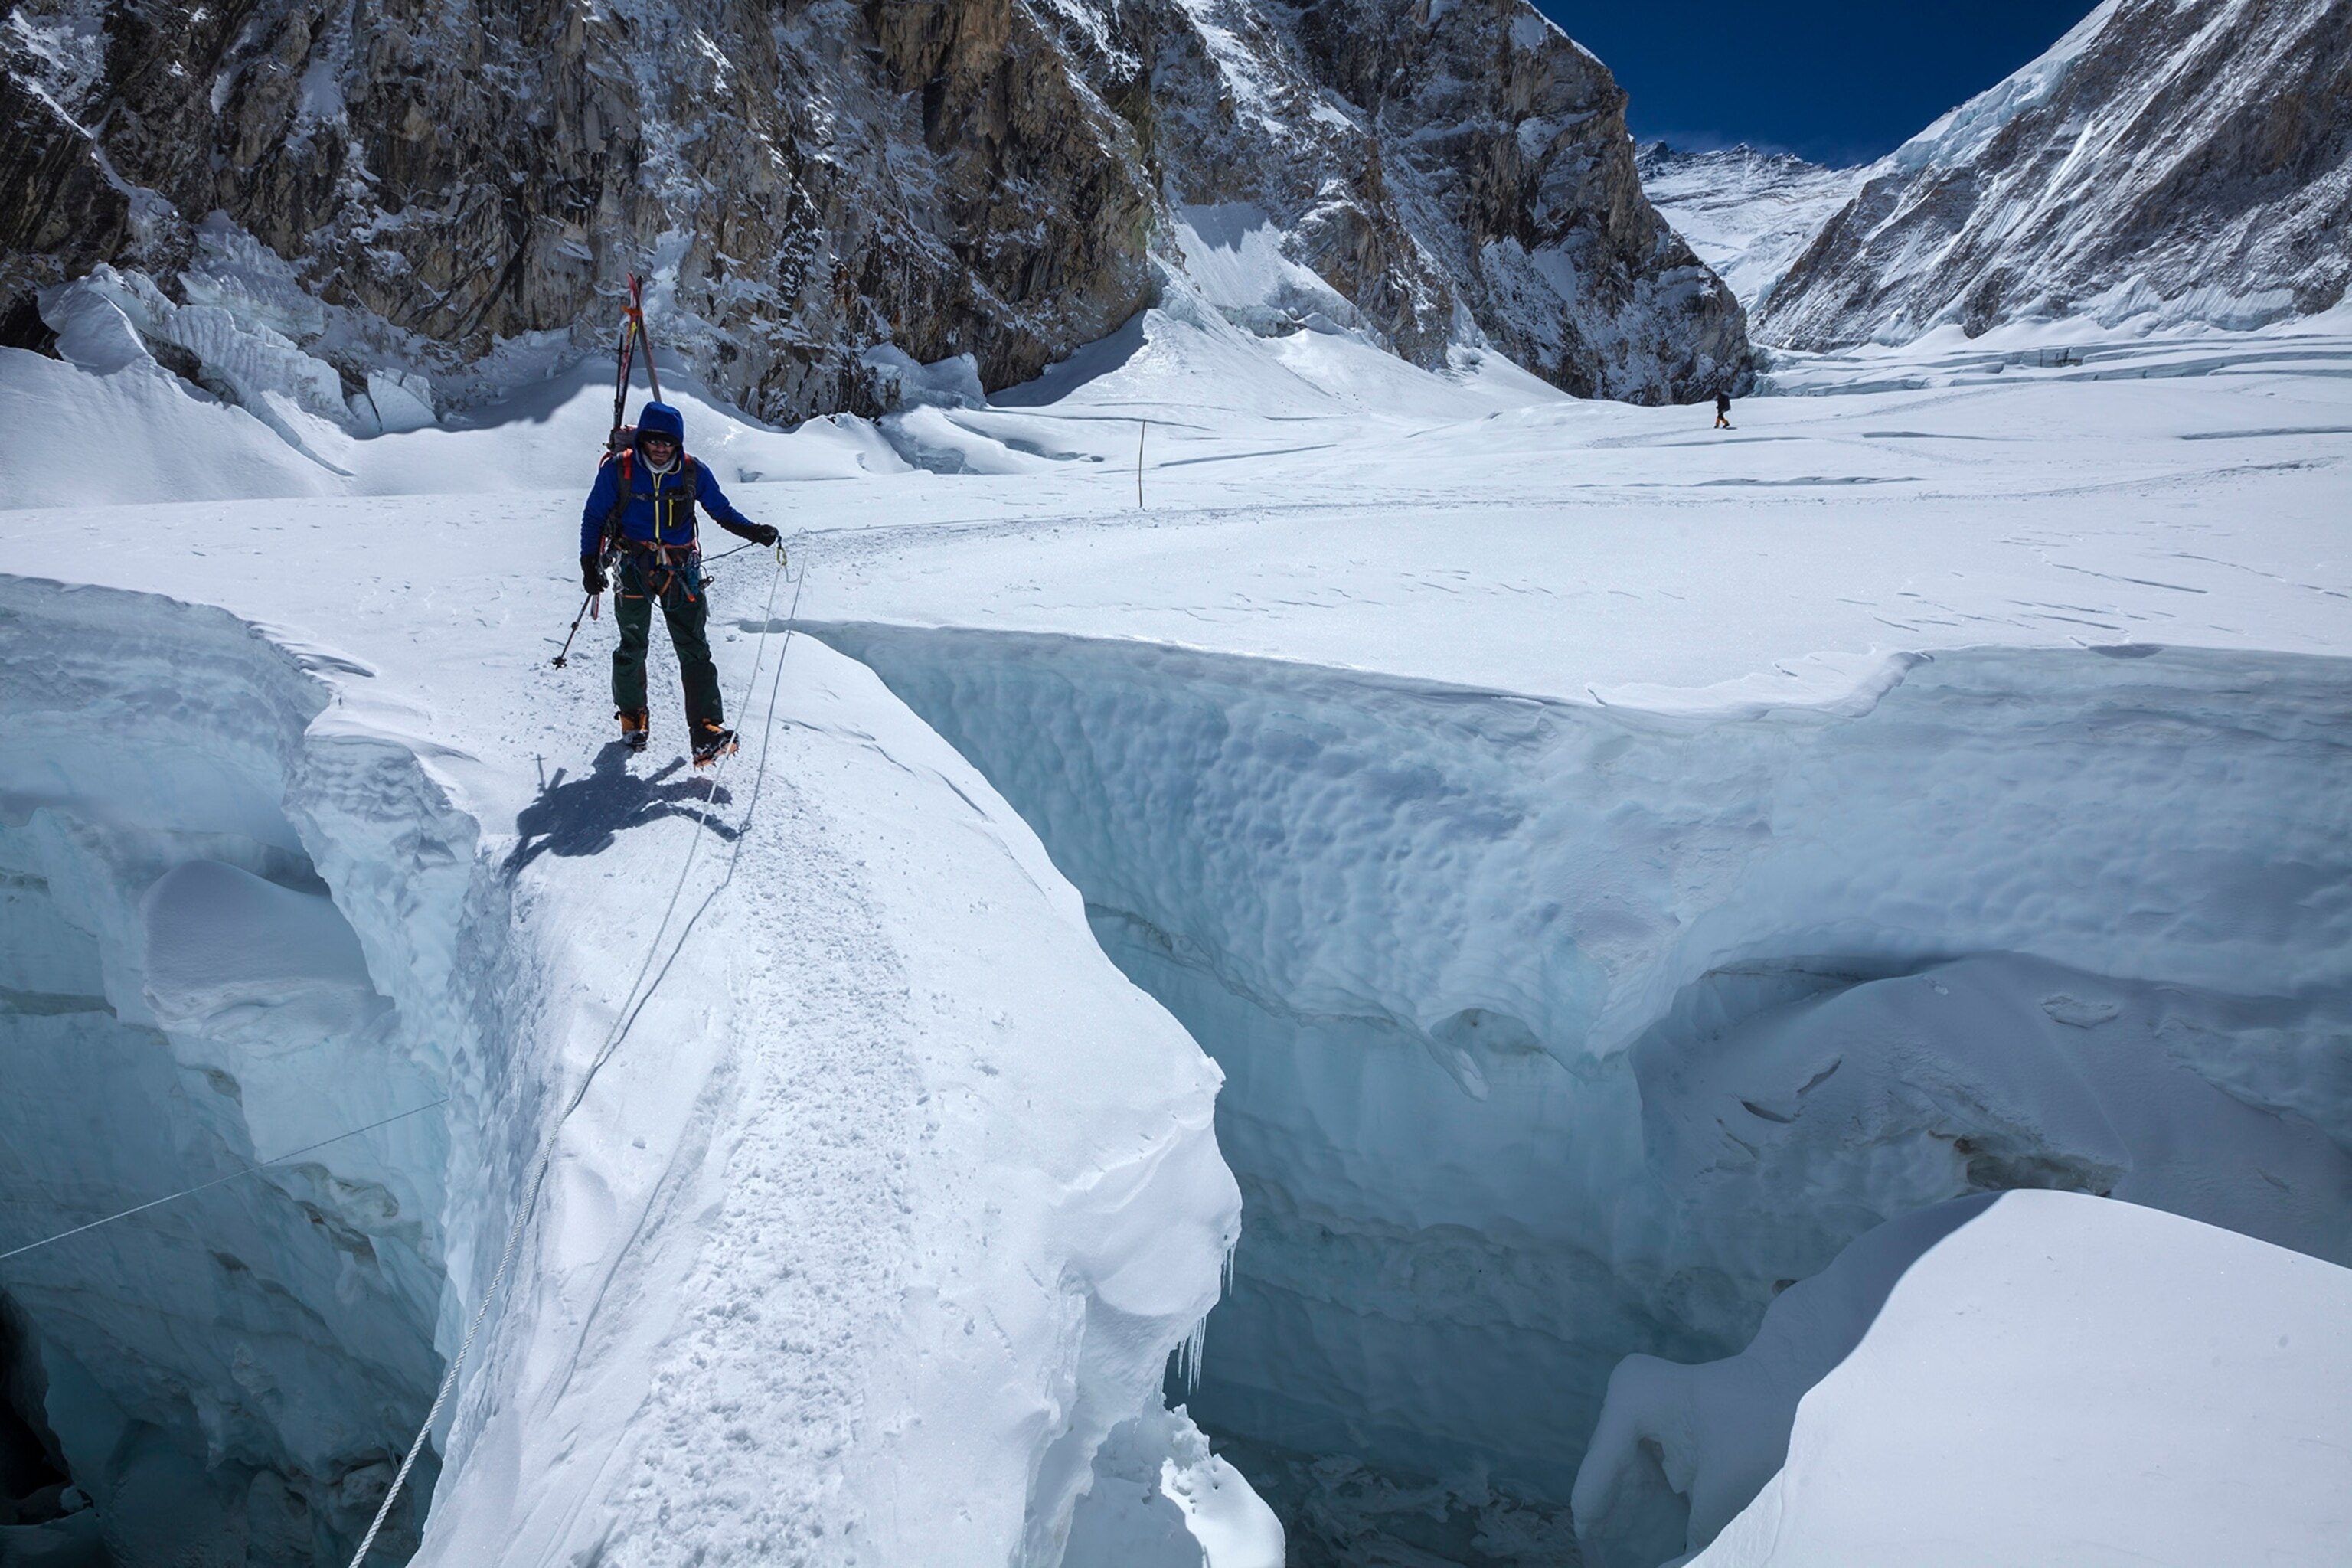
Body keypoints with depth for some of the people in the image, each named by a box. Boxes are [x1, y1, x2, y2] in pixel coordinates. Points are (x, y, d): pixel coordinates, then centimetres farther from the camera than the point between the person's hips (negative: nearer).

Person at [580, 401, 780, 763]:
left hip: (681, 570, 1)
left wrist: (752, 531, -7)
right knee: (633, 648, 8)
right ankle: (632, 718, 31)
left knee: (694, 651, -9)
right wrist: (590, 563, -2)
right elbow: (594, 517, 5)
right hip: (634, 568, 0)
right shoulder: (618, 470, -5)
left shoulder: (693, 472, -1)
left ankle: (707, 734, -15)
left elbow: (722, 511, 10)